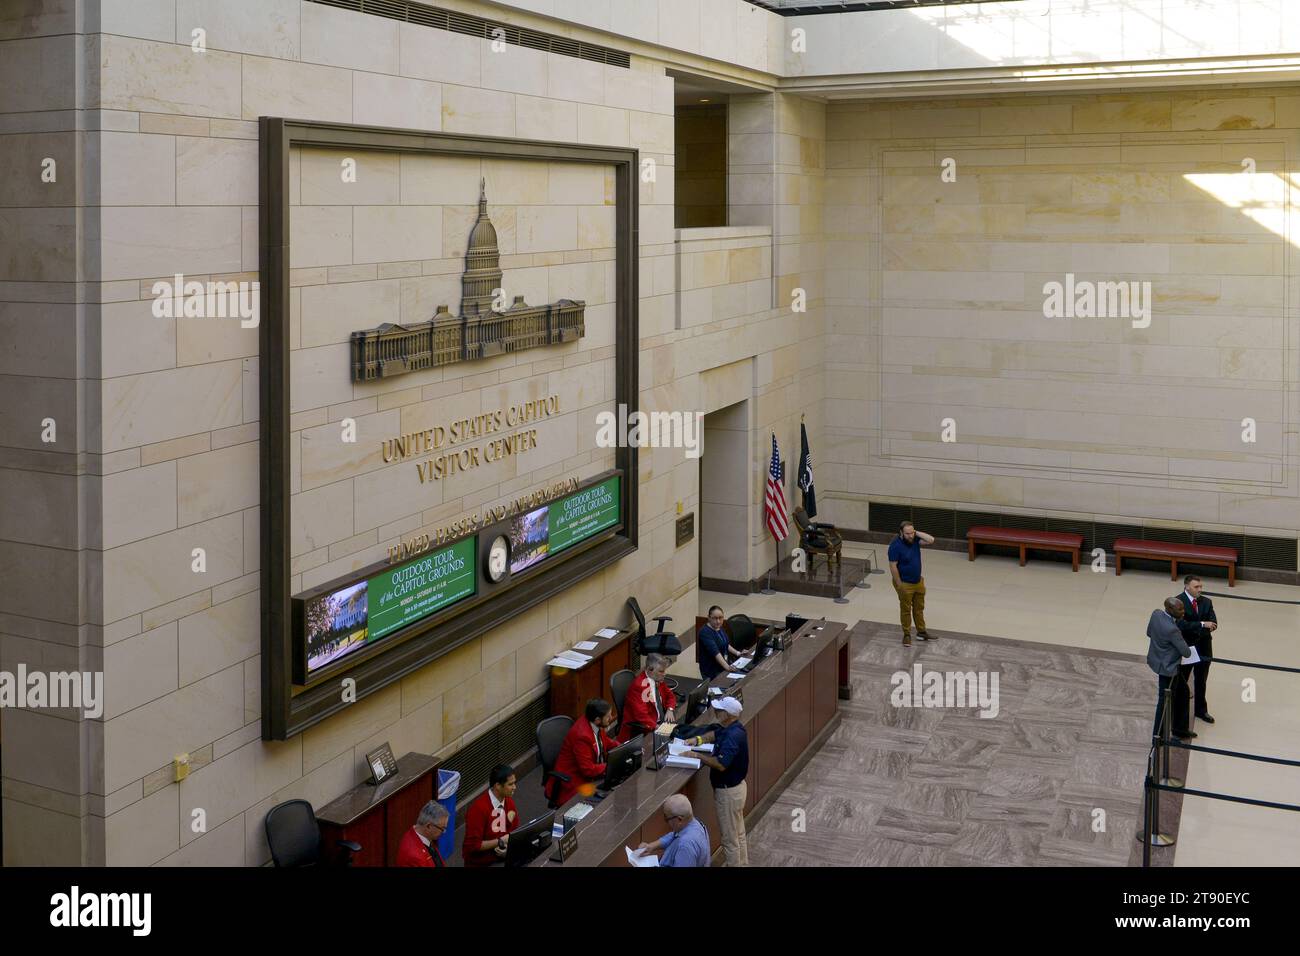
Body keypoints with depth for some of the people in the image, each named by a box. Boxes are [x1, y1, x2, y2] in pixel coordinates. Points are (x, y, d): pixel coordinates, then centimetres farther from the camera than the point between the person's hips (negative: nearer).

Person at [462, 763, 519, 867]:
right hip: (479, 862, -6)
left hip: (501, 855, 6)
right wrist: (500, 842, -17)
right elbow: (472, 845, -19)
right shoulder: (479, 808, -21)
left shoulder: (509, 801, -1)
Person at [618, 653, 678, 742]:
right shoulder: (638, 686, -19)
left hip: (660, 722, 8)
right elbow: (641, 716, -24)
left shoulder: (659, 680, 5)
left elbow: (670, 695, 21)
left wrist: (670, 710, 1)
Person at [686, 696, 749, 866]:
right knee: (738, 833, 23)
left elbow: (721, 764, -36)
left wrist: (697, 755, -25)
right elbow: (715, 734, 21)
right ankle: (742, 863, 35)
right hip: (734, 786, 10)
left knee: (730, 837, 5)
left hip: (729, 791, -10)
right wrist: (698, 739, 4)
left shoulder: (733, 736, -30)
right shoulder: (729, 729, 1)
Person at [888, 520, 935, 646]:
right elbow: (893, 566, -21)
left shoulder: (914, 540, -4)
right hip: (905, 584, -6)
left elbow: (931, 540, -10)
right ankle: (907, 635, 21)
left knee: (919, 608, 18)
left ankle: (921, 632, 32)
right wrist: (899, 584, -19)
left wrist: (917, 533, -17)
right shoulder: (895, 545, -23)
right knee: (906, 610, 8)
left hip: (918, 581, 6)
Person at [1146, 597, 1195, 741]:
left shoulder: (1156, 613, -9)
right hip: (1168, 667, -9)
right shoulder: (1172, 629, -34)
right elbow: (1186, 652, -22)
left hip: (1157, 660, 9)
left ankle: (1180, 728, 39)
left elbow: (1149, 632, 9)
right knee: (1166, 700, 9)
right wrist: (1187, 650, 1)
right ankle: (1158, 735, 25)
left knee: (1182, 691, 24)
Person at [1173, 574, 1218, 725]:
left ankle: (1201, 710, 32)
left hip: (1203, 648, 5)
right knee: (1180, 681, 11)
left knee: (1201, 682, 17)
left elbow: (1213, 623, -8)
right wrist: (1202, 625, -31)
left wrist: (1199, 627, -26)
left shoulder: (1206, 602, 1)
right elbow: (1181, 624, -26)